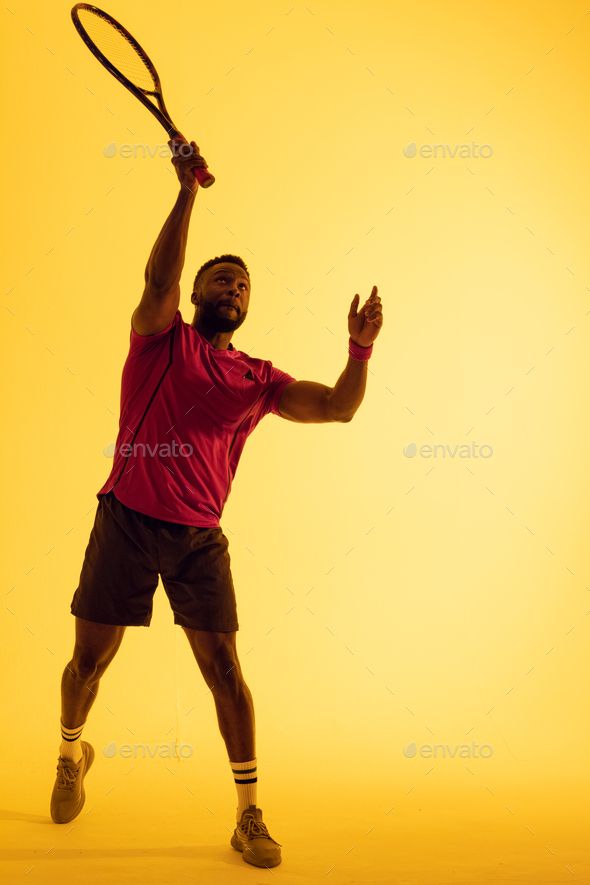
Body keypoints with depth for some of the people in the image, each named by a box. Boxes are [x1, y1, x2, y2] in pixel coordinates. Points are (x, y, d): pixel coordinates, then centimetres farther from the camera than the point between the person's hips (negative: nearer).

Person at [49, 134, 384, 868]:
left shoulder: (258, 379, 9)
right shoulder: (161, 339, 3)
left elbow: (338, 408, 1)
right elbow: (157, 276, -17)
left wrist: (359, 347, -15)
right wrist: (187, 192, -25)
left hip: (199, 538, 1)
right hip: (127, 521, -1)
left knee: (224, 669, -2)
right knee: (90, 658, 9)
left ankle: (249, 815, 11)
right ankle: (71, 755, 40)